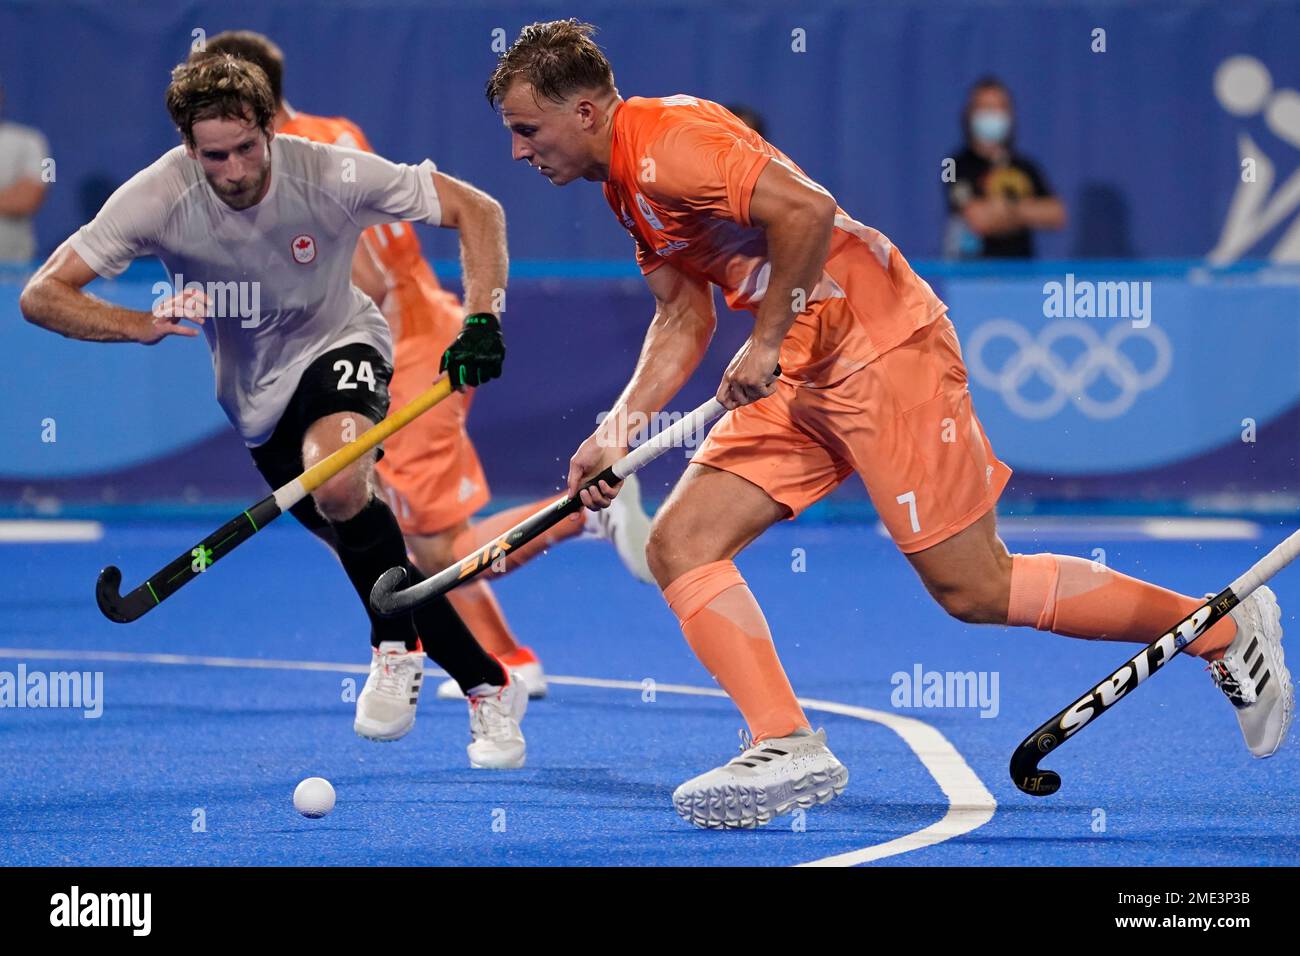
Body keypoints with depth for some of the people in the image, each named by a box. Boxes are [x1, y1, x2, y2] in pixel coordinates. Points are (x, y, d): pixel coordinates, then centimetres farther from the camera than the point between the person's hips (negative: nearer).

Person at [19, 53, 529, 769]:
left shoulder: (331, 177, -27)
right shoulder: (159, 198, -24)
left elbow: (477, 210, -17)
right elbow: (42, 296, -23)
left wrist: (480, 319, -30)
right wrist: (142, 326, -39)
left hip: (339, 348, -3)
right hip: (256, 397, 3)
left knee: (338, 483, -34)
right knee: (374, 559, 3)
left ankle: (396, 651, -14)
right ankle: (490, 689, 22)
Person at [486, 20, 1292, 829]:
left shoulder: (667, 140, -17)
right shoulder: (628, 183, 15)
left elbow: (805, 207, -28)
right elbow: (684, 316, 19)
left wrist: (767, 341, -19)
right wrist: (618, 432, 8)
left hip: (880, 345, -10)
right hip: (800, 378, 10)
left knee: (976, 591, -6)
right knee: (679, 546, -2)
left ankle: (1223, 626, 7)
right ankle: (787, 747, -6)